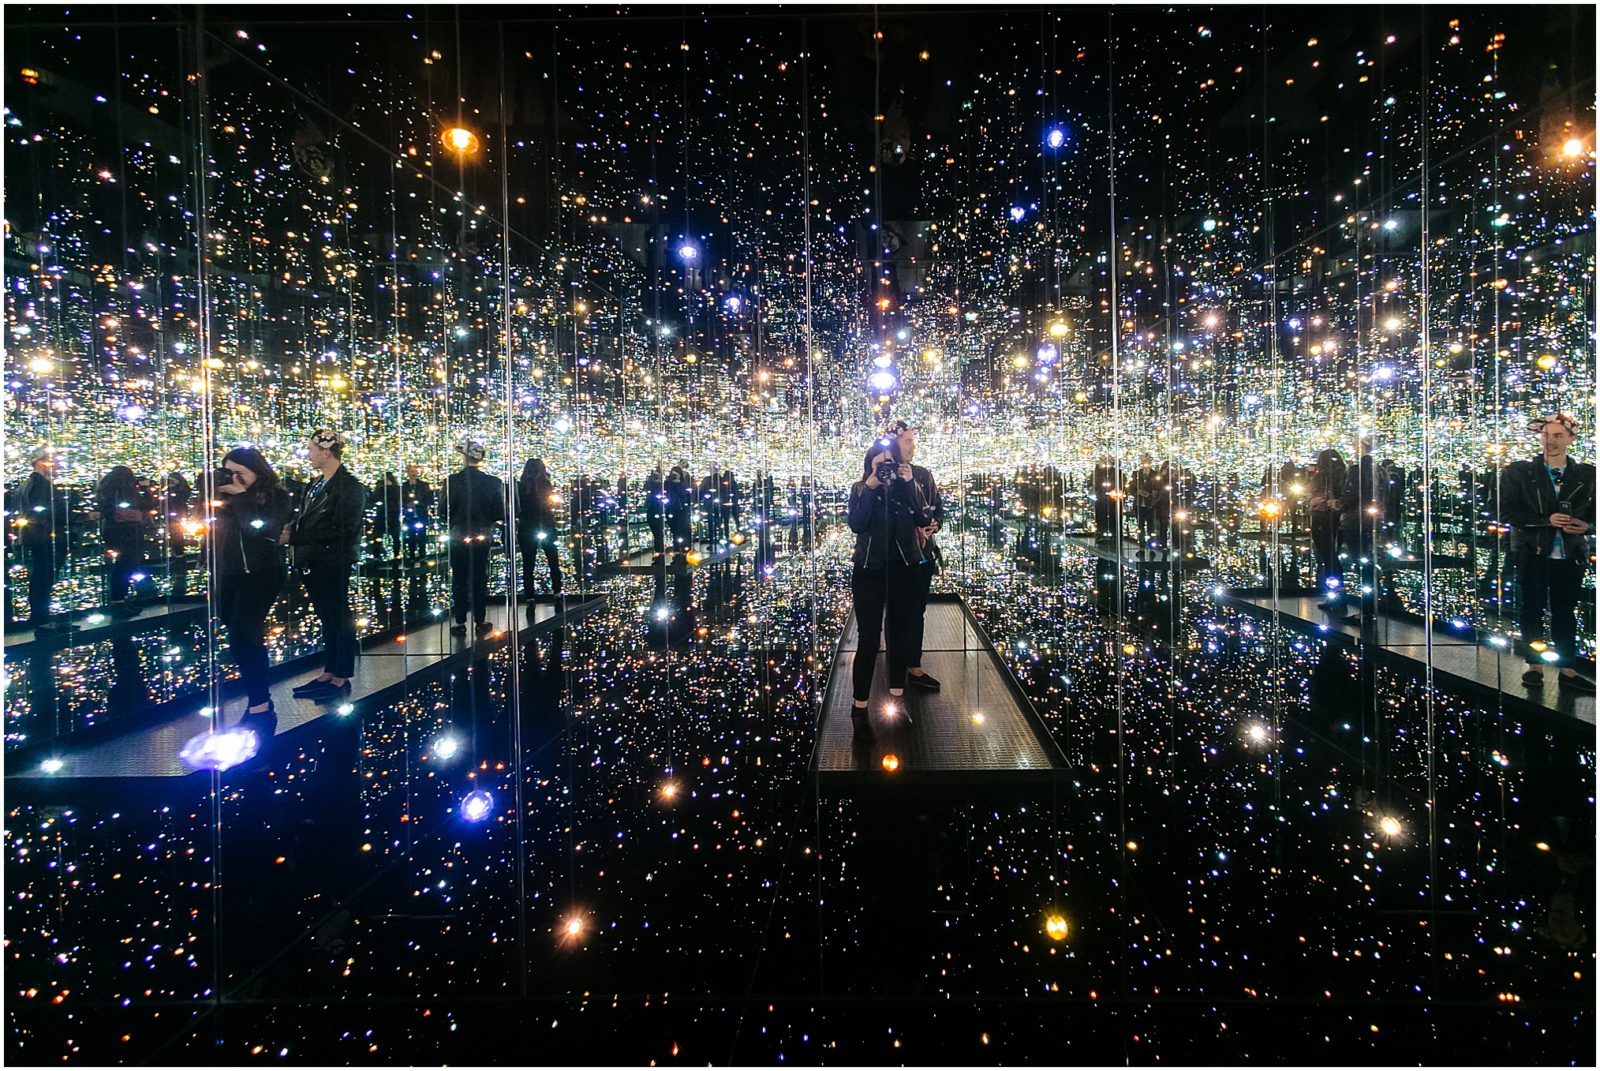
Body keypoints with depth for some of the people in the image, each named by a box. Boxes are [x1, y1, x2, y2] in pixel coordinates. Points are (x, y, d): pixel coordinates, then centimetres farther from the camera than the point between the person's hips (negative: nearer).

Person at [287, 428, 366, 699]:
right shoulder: (315, 485, 13)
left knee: (339, 618, 3)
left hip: (334, 565, -8)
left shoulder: (349, 486, -14)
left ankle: (341, 677, 13)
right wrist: (292, 529, -8)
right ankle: (328, 672, 26)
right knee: (326, 618, 16)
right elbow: (307, 521, 14)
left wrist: (295, 537, -19)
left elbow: (340, 530, -21)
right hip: (312, 563, 8)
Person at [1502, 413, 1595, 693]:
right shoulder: (1519, 472, -1)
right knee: (1532, 610, 6)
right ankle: (1534, 666, 16)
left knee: (1566, 613, 9)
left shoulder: (1587, 475, 6)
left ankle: (1567, 670, 16)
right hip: (1533, 554, -2)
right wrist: (1547, 520, -17)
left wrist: (1586, 524, -11)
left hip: (1571, 554, 2)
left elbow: (1594, 511, 10)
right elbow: (1509, 512, -7)